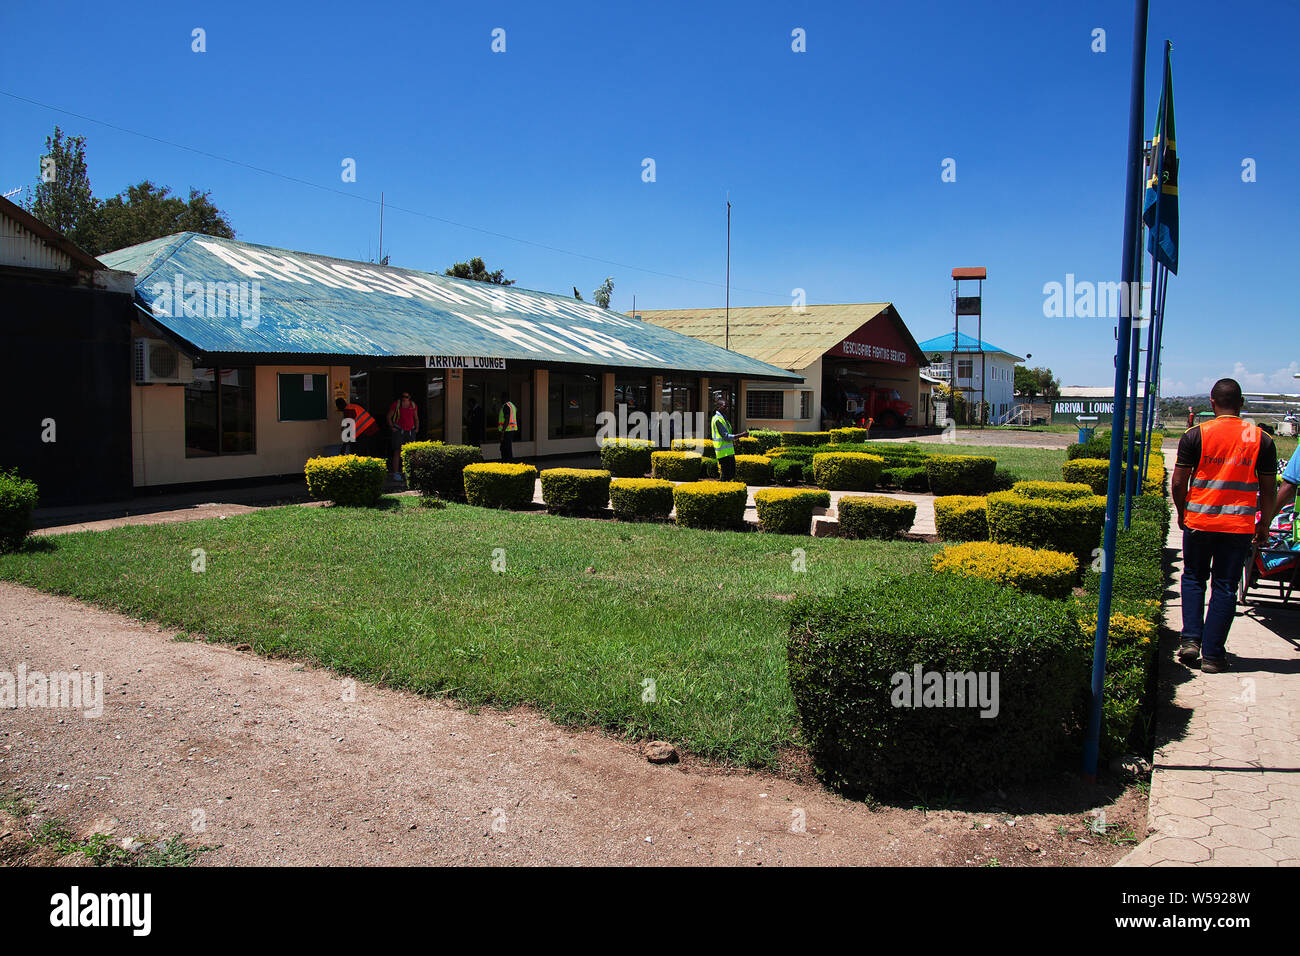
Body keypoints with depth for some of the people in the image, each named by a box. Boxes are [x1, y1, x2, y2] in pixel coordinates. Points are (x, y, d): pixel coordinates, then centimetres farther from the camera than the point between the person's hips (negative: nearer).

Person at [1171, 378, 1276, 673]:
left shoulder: (1195, 435, -5)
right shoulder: (1261, 438, 0)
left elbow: (1178, 483, -4)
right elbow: (1268, 490, 4)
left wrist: (1182, 513, 12)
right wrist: (1264, 524, 16)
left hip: (1199, 521, -1)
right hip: (1239, 525, 1)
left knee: (1194, 578, 17)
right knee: (1225, 587, 6)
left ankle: (1191, 639, 7)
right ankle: (1212, 654, 9)